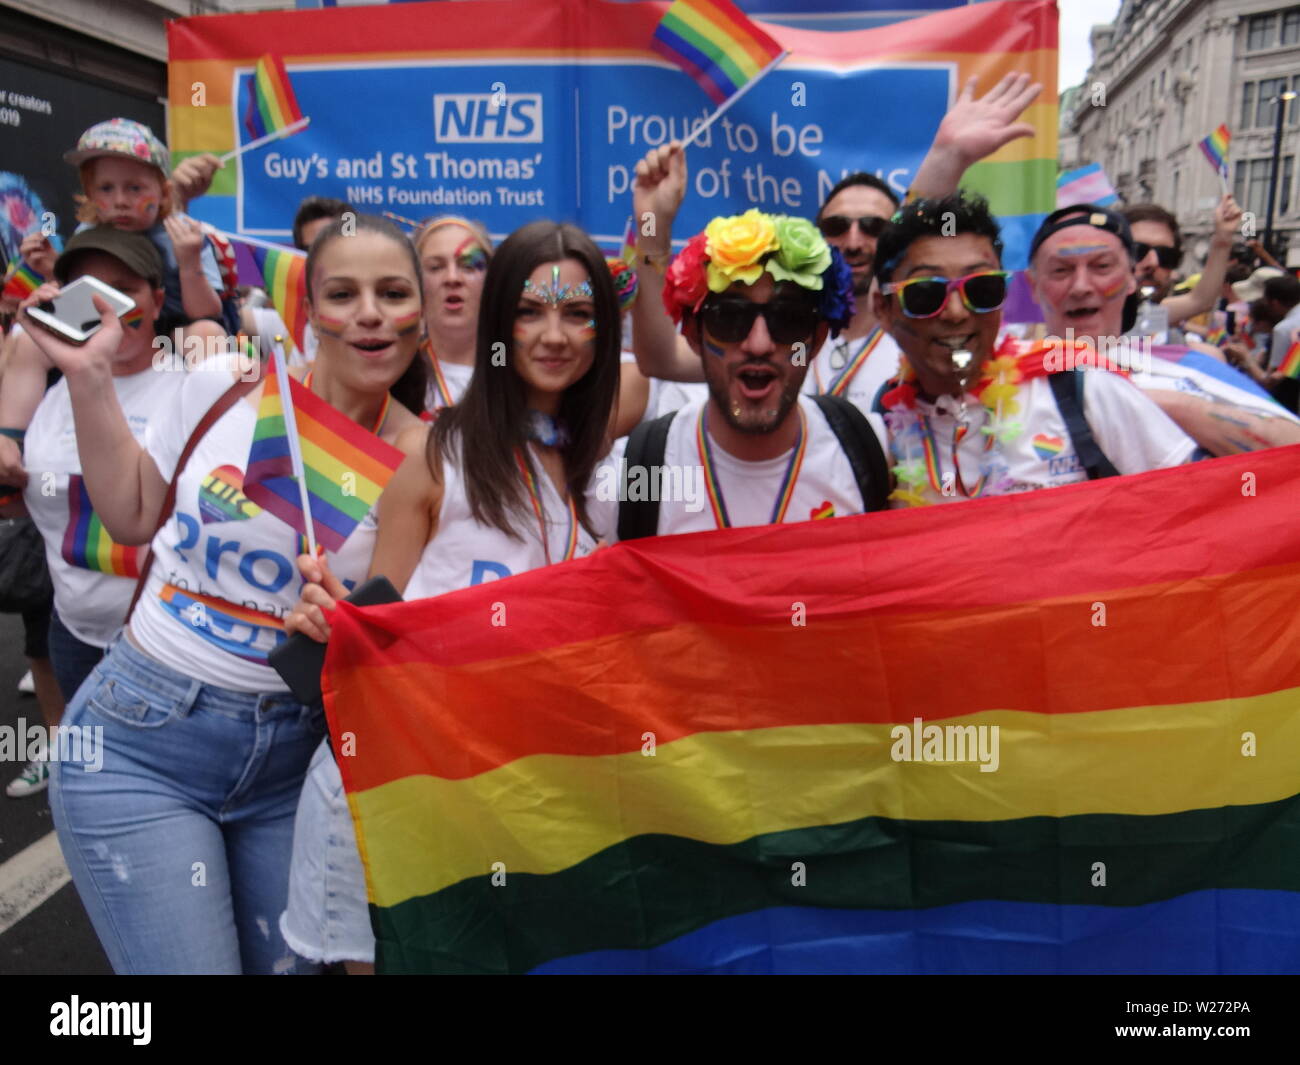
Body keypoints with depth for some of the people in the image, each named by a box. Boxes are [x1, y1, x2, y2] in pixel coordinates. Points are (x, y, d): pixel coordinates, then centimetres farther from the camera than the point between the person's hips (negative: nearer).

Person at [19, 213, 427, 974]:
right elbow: (133, 517, 9)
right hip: (142, 739, -1)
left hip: (295, 757, 1)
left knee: (292, 964, 13)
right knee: (188, 966, -1)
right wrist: (90, 376, 2)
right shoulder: (223, 387, -6)